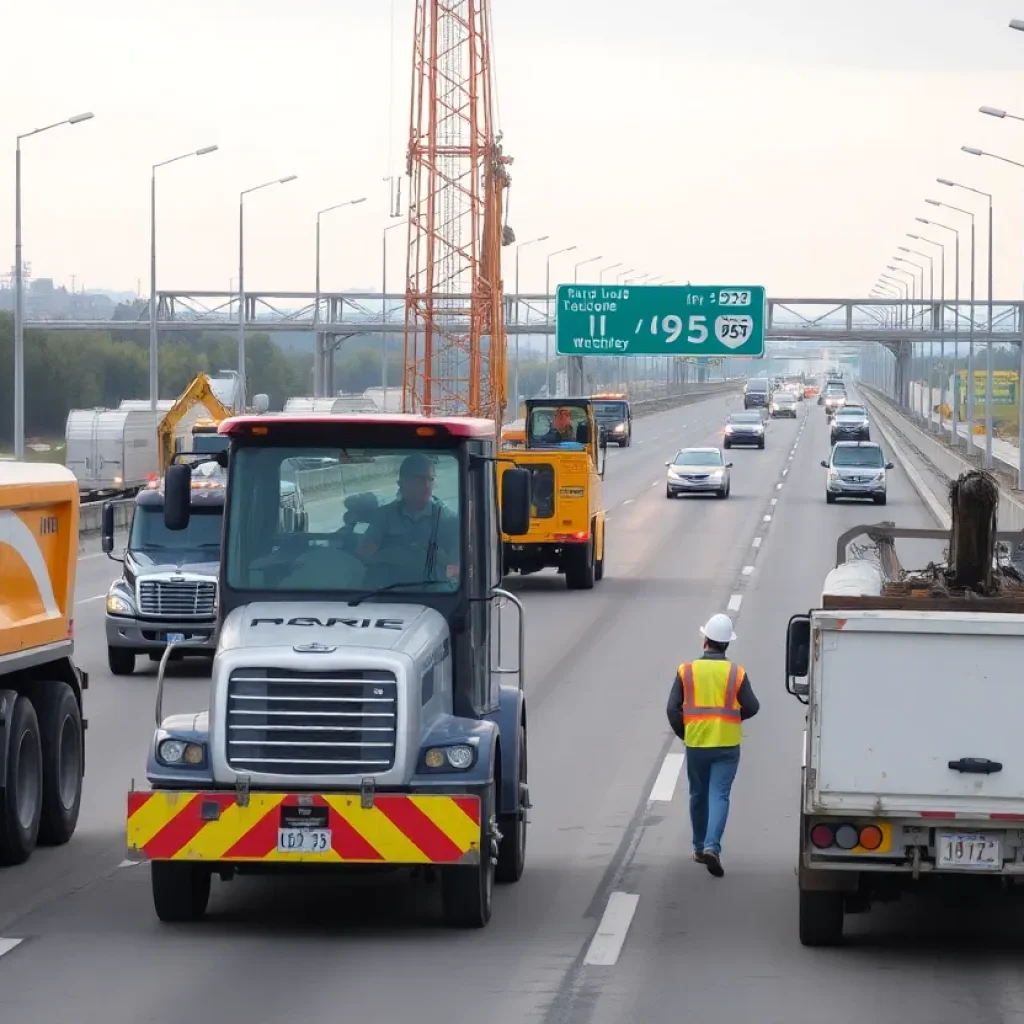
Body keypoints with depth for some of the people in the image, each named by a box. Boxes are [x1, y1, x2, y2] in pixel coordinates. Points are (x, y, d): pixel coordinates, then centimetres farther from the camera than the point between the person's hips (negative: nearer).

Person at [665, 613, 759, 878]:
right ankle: (712, 846, -21)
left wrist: (683, 733, 11)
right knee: (719, 796, -3)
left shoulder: (686, 671, -3)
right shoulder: (737, 673, -4)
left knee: (698, 796, 17)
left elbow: (673, 708, -4)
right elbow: (751, 707, -1)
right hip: (727, 745, -1)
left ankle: (699, 847, 26)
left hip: (696, 744, 1)